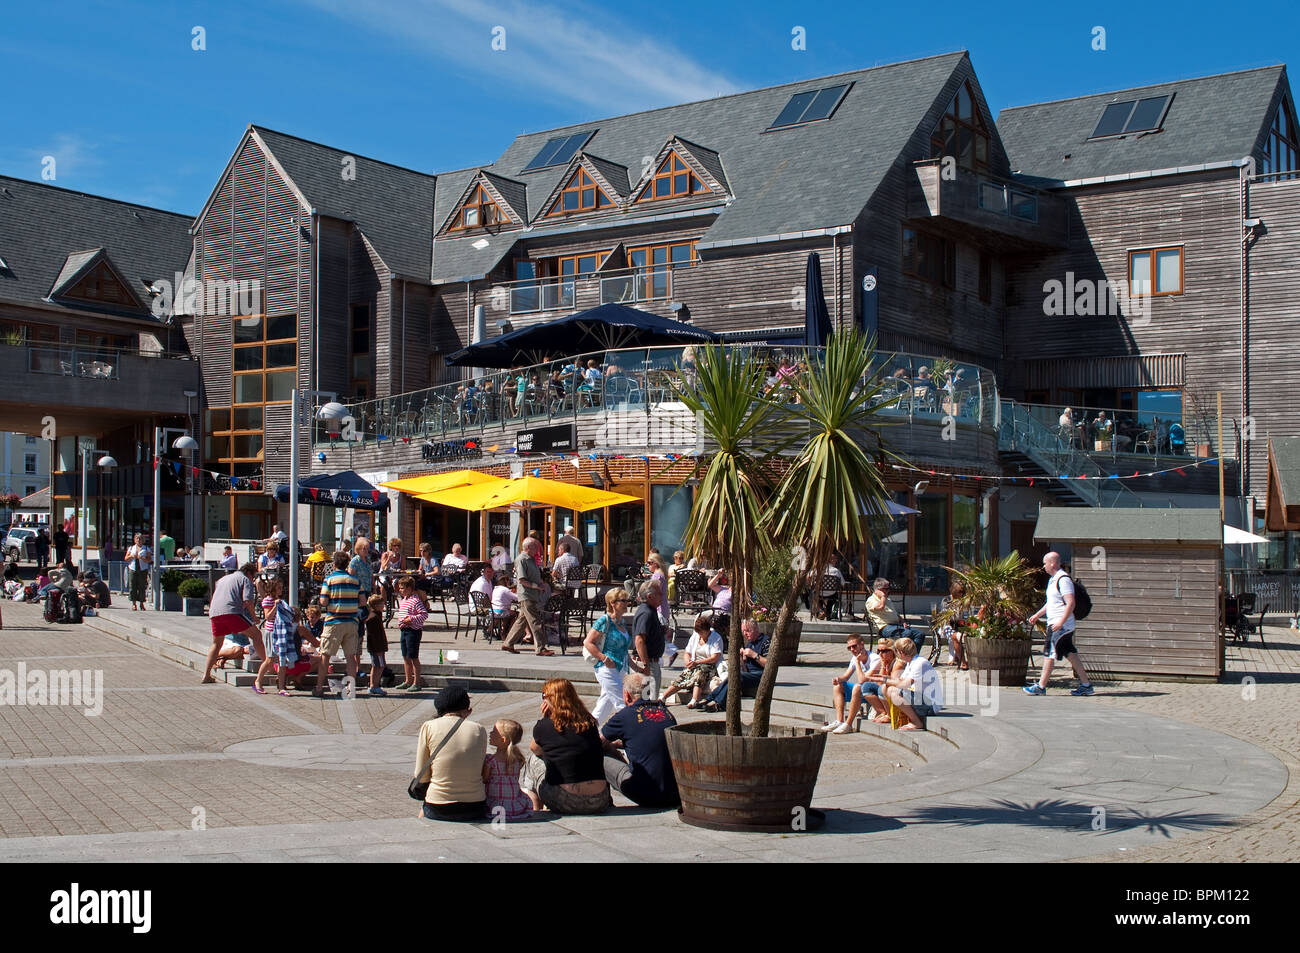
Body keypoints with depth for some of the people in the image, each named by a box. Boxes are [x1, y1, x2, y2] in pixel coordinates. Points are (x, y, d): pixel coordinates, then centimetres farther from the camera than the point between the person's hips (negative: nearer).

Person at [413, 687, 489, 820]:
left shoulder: (429, 726, -3)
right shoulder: (479, 729, 0)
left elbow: (421, 777, -2)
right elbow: (480, 771, 9)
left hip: (438, 810, 1)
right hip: (474, 809, -1)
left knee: (423, 810, 34)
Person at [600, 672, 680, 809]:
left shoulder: (625, 716, -6)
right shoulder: (665, 712, 11)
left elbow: (598, 740, 14)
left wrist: (612, 747, 35)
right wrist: (618, 743, 37)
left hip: (647, 796, -6)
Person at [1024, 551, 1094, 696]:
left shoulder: (1063, 579, -16)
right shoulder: (1053, 579, 17)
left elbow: (1071, 603, -23)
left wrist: (1060, 622, -25)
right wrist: (1037, 615, 24)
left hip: (1061, 626, -10)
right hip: (1055, 623, 10)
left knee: (1049, 654, -6)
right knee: (1070, 654, 10)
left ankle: (1041, 687, -2)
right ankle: (1086, 685, 13)